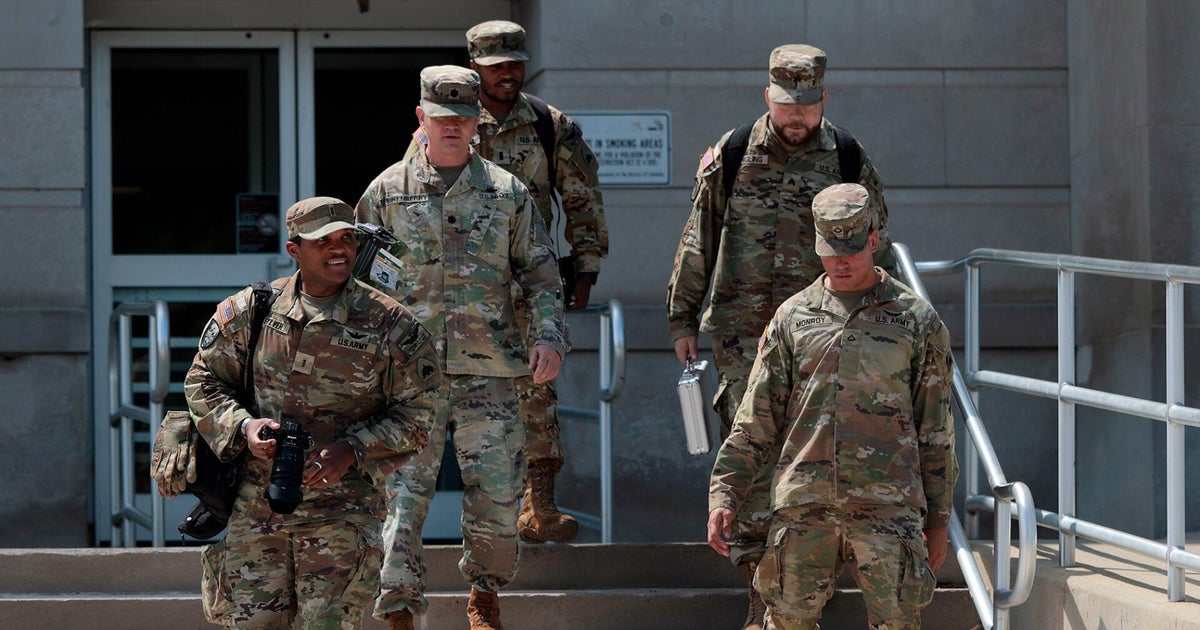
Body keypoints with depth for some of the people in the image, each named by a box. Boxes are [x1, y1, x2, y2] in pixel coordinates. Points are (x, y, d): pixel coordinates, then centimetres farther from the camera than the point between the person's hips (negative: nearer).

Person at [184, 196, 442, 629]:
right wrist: (243, 426, -9)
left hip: (343, 508, -2)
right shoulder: (249, 311, 3)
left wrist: (352, 451, -13)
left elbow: (414, 413, 0)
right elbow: (203, 381, 10)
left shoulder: (391, 326, -2)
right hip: (256, 503, 2)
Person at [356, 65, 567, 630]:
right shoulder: (387, 192, 5)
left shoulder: (506, 192, 8)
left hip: (487, 372, 1)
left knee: (497, 499, 2)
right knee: (402, 498, -8)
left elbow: (540, 272, 11)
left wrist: (549, 335, -3)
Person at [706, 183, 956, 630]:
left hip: (887, 507, -2)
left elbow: (936, 431, 10)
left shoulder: (917, 320, 7)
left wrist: (937, 520, 8)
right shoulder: (793, 317, 11)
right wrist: (724, 496, 3)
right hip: (802, 506, 2)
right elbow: (755, 422, 12)